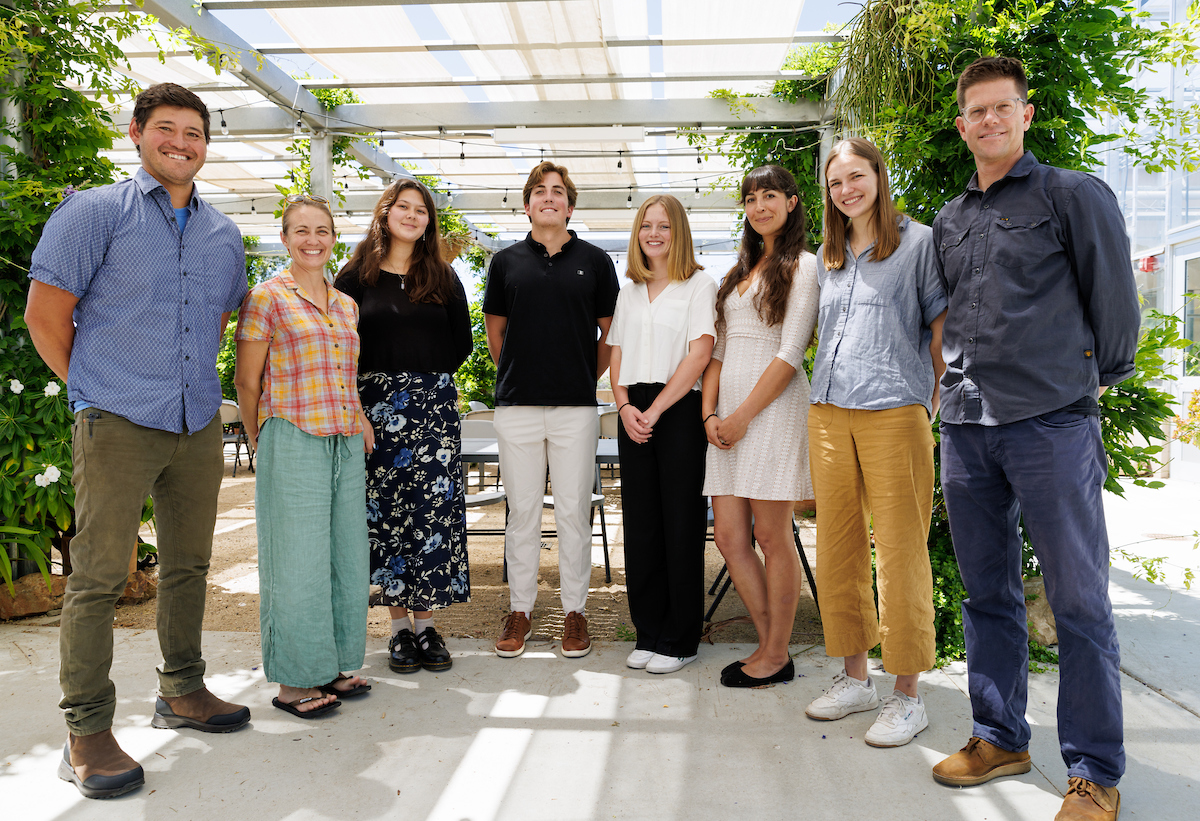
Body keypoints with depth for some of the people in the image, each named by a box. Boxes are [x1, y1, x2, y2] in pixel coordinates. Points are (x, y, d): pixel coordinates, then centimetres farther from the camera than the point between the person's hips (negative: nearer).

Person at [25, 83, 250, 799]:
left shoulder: (223, 233, 13)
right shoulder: (95, 213, -2)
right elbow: (46, 315, -3)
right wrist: (97, 388, 2)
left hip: (199, 424, 5)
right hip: (119, 422, -5)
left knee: (189, 564, 13)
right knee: (99, 575, -3)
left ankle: (183, 692, 28)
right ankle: (88, 733, 8)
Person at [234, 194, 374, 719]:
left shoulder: (346, 305, 15)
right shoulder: (266, 298, -2)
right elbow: (247, 381, 0)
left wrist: (360, 420, 13)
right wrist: (262, 442, 4)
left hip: (346, 444, 6)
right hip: (293, 443, -6)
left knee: (345, 556, 10)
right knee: (296, 562, -1)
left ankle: (332, 667, 24)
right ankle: (293, 681, 12)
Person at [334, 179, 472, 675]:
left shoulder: (443, 278, 12)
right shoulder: (357, 275, 7)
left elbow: (462, 343, 14)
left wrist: (428, 379, 7)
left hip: (434, 406, 1)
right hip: (377, 406, -1)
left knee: (435, 507, -4)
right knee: (385, 512, 0)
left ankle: (425, 623, 6)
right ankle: (399, 627, 11)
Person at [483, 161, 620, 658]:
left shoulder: (595, 261, 7)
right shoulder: (507, 261, 9)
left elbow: (610, 334, 11)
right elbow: (495, 333, 15)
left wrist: (586, 379, 11)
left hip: (576, 407, -1)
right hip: (517, 406, 1)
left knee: (574, 510, 4)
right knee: (522, 511, 7)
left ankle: (574, 610, 16)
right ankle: (520, 610, 18)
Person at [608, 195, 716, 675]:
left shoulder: (699, 287, 1)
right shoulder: (629, 294, 18)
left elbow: (699, 354, -9)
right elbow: (616, 358, 15)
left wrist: (655, 410, -13)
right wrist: (625, 406, -3)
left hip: (680, 412, -5)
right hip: (635, 415, 5)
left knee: (681, 524, -2)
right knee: (640, 522, 6)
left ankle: (680, 640, 9)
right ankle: (649, 632, 18)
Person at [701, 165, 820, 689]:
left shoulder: (802, 266, 0)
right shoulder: (740, 273, 22)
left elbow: (790, 354, -9)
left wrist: (743, 415, -11)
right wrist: (710, 412, 3)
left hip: (773, 408, -7)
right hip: (728, 414, 7)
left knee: (771, 537, -1)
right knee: (729, 537, 4)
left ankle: (776, 656, 12)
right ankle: (769, 647, 18)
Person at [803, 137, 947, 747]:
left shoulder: (918, 241, 5)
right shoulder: (827, 257, 20)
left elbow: (942, 328, 3)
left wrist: (941, 404, -3)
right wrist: (815, 421, 16)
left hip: (894, 410, -5)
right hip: (830, 414, 6)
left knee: (900, 552, -4)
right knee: (837, 549, 8)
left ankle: (907, 695, 8)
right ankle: (854, 678, 22)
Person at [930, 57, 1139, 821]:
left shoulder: (1075, 195, 1)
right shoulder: (949, 221, 16)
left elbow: (1115, 298, 3)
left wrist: (1095, 381, 11)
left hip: (1053, 423, -5)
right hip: (966, 424, 5)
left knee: (1079, 600, 0)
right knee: (989, 593, 12)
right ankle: (1001, 737, 26)